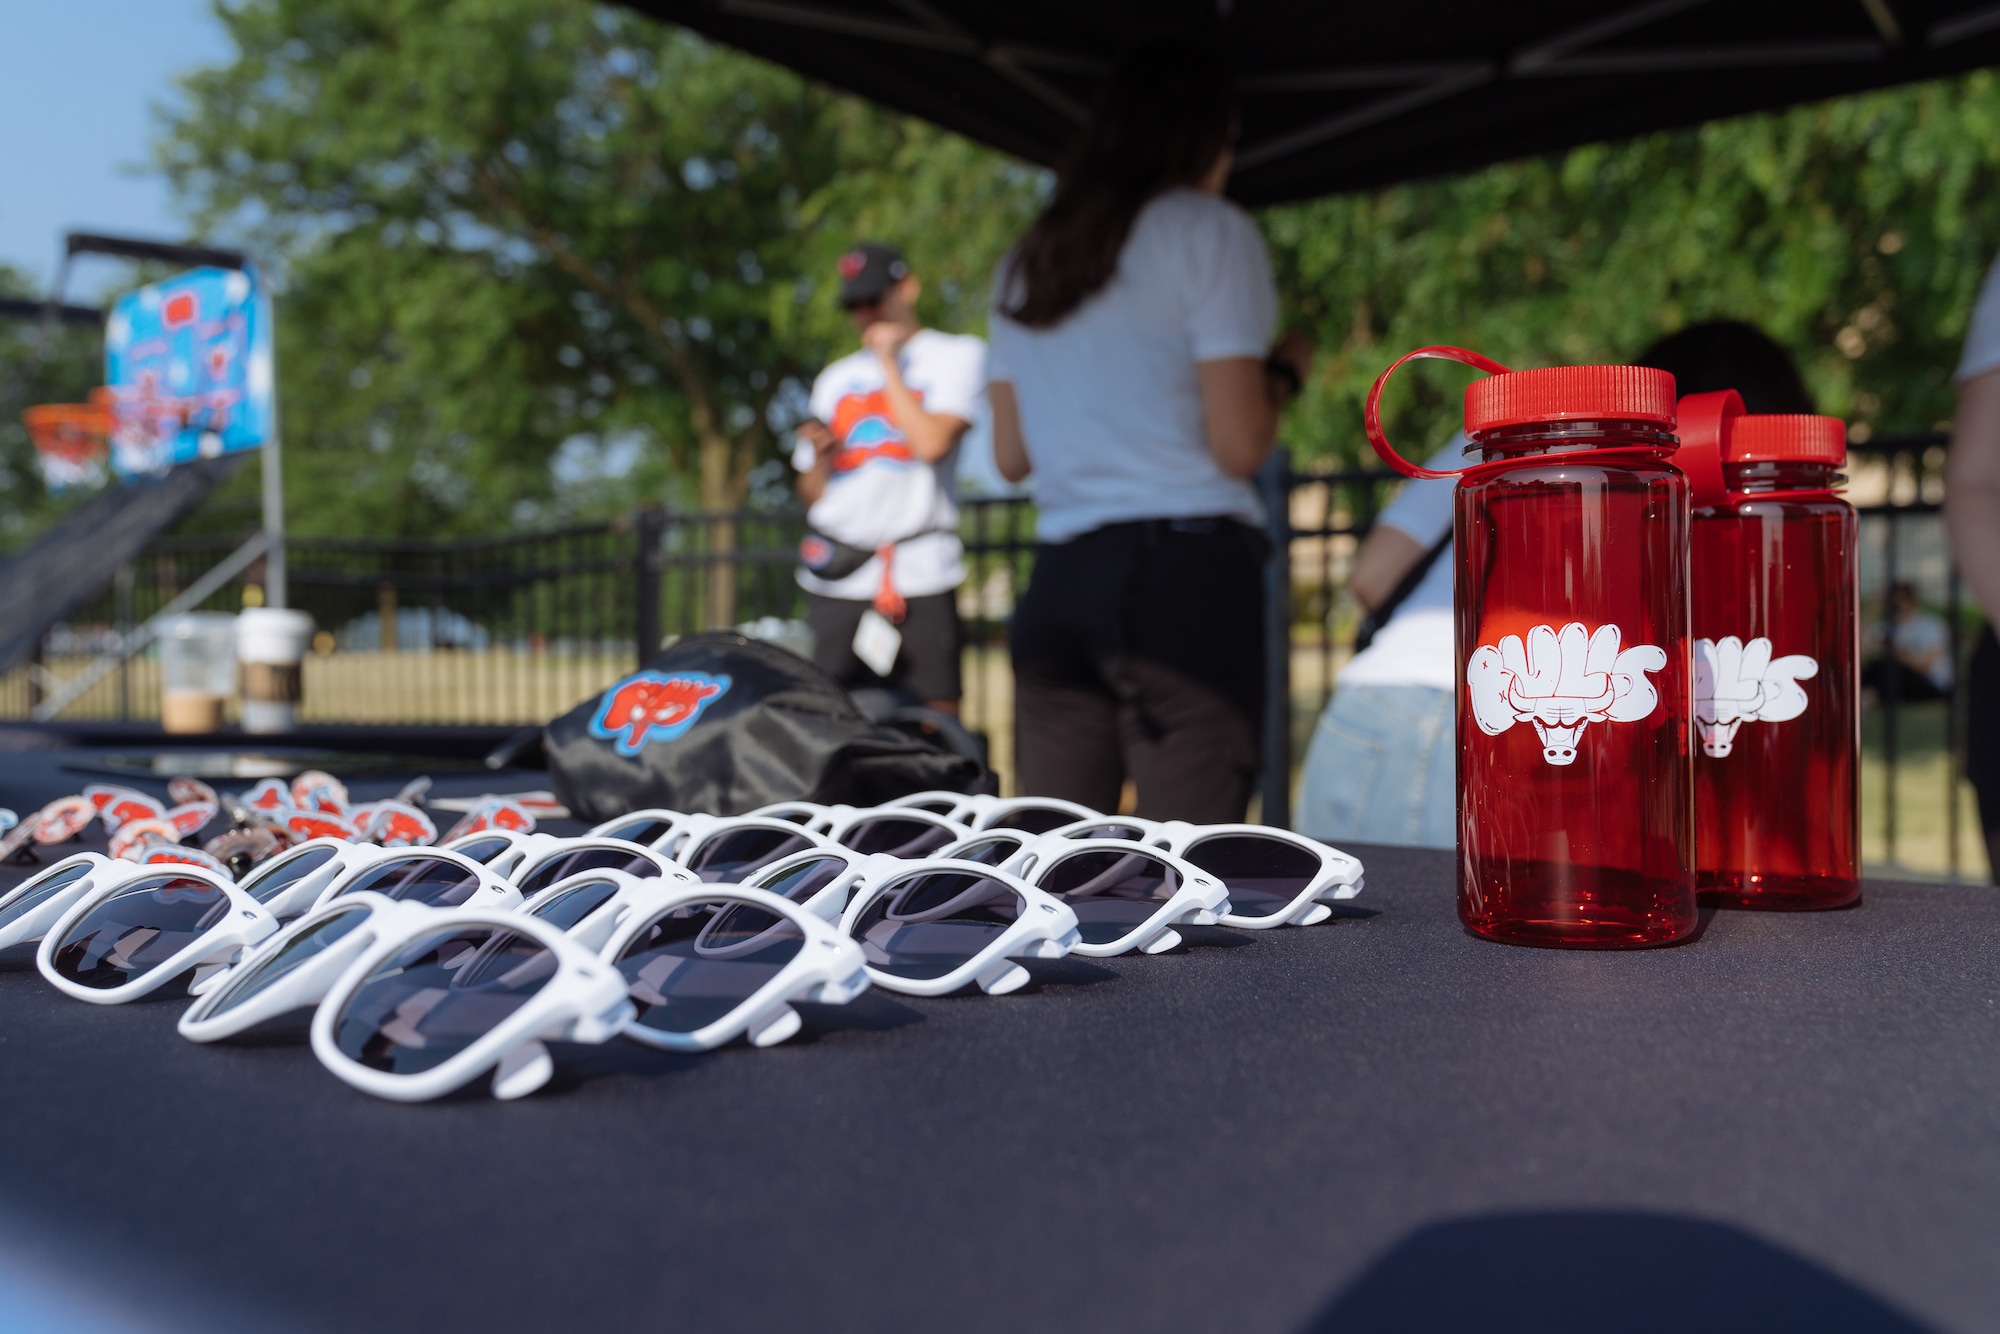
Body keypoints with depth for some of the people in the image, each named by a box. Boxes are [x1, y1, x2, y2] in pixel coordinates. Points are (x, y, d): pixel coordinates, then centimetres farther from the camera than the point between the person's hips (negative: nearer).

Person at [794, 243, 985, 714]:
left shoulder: (957, 354, 7)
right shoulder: (836, 378, 20)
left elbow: (931, 443, -11)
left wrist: (889, 362, -2)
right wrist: (820, 456, 0)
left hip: (918, 574, -4)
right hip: (837, 578, 4)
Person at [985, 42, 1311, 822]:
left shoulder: (1026, 262, 19)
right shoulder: (1210, 232, 1)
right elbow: (1238, 446, -7)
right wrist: (1284, 371, 12)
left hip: (1058, 582, 6)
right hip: (1188, 575, -6)